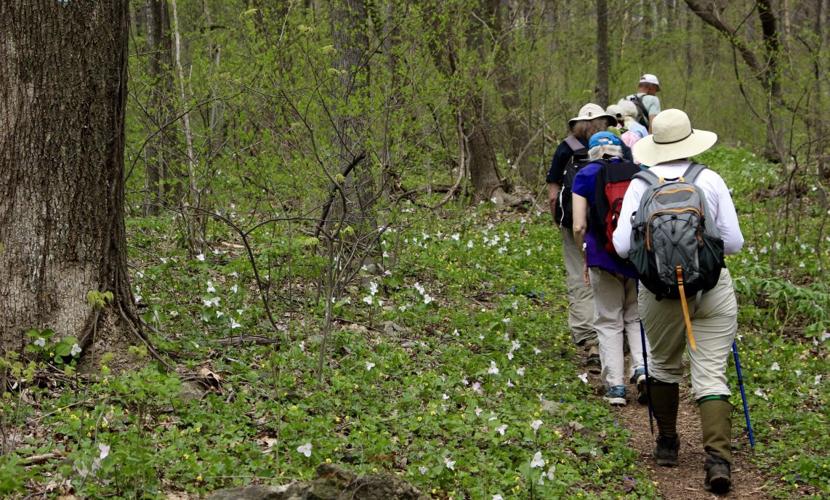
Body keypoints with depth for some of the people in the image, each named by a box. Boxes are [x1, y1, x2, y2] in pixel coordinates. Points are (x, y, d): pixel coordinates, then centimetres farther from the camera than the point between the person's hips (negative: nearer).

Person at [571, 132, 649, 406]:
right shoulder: (639, 173, 7)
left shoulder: (585, 175, 1)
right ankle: (643, 368, -5)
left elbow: (579, 226, -5)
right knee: (637, 316, 15)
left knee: (609, 322, 8)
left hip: (604, 256, -2)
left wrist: (584, 255, 10)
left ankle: (615, 385, 4)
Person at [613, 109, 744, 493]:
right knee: (711, 375, 0)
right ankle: (718, 457, -14)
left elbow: (622, 246, -3)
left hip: (661, 289, 0)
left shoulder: (641, 185, -1)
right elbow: (734, 242, 1)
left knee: (664, 365, 22)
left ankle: (667, 443, 31)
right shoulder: (711, 180, 0)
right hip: (713, 286, 0)